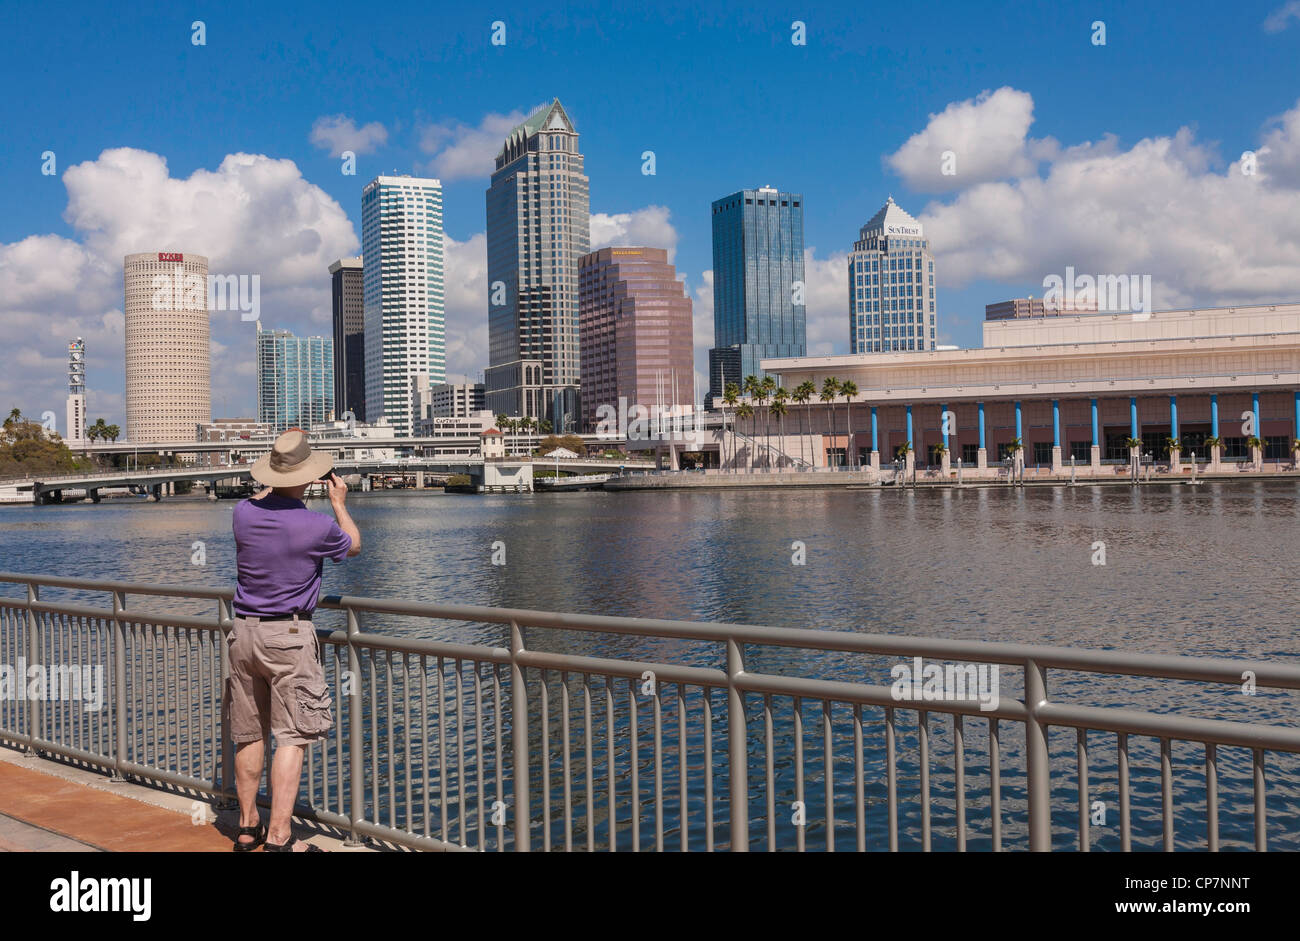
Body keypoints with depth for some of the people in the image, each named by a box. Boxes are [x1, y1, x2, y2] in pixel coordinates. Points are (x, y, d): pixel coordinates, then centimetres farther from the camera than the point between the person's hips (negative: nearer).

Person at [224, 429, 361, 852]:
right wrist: (338, 501, 22)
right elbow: (353, 545, 9)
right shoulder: (318, 526, -14)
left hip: (244, 631, 6)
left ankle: (248, 827, 24)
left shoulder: (244, 513, -2)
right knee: (291, 737, -3)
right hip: (289, 636, -5)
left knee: (250, 735, 14)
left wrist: (278, 486, 37)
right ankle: (279, 838, -6)